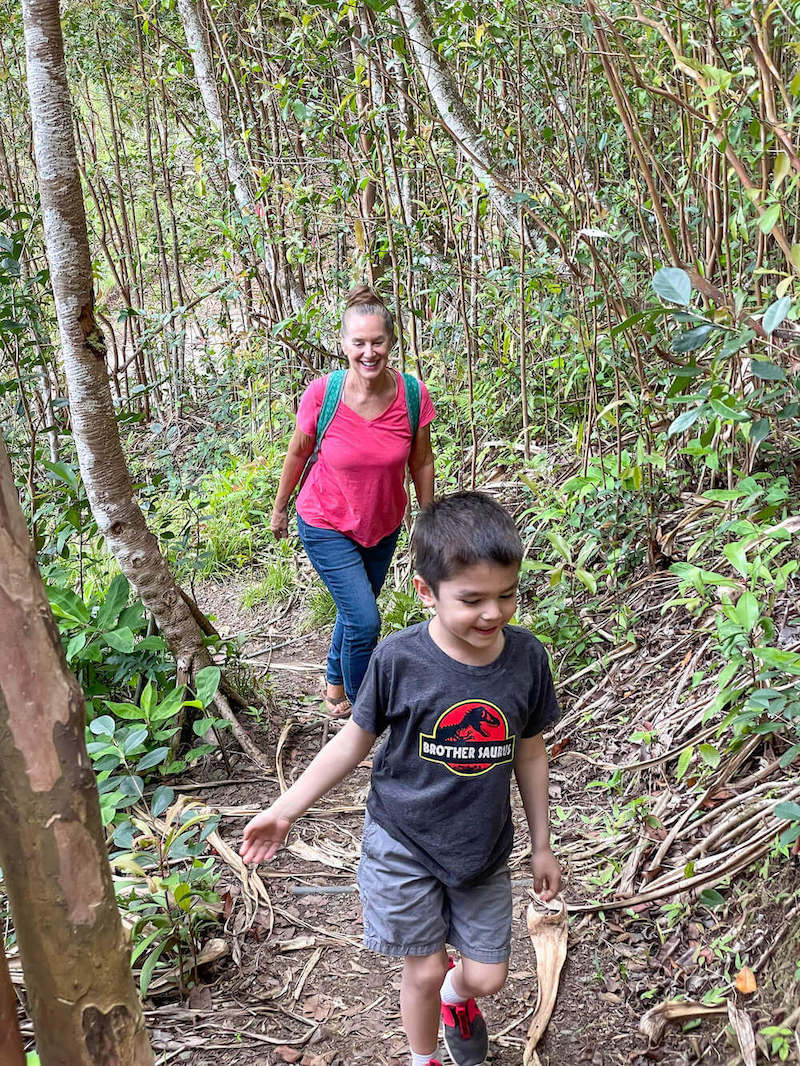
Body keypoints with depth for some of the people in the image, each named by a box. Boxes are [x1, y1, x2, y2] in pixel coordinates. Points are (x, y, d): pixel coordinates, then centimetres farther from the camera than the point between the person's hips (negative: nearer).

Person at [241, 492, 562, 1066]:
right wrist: (286, 809, -3)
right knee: (423, 970, 8)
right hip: (403, 845, -2)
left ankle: (456, 993, 46)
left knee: (487, 976, 9)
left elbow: (529, 751, 2)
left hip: (483, 848, 3)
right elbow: (355, 740, -5)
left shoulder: (527, 656, -12)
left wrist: (542, 844, 10)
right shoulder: (399, 659, -20)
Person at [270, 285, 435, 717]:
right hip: (327, 525, -3)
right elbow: (297, 454, -7)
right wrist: (280, 508, 6)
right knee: (364, 621, -10)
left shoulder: (413, 394, -19)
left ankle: (335, 686, 49)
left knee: (356, 610, 21)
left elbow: (421, 464, -4)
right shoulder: (322, 393, -24)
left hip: (383, 525, 4)